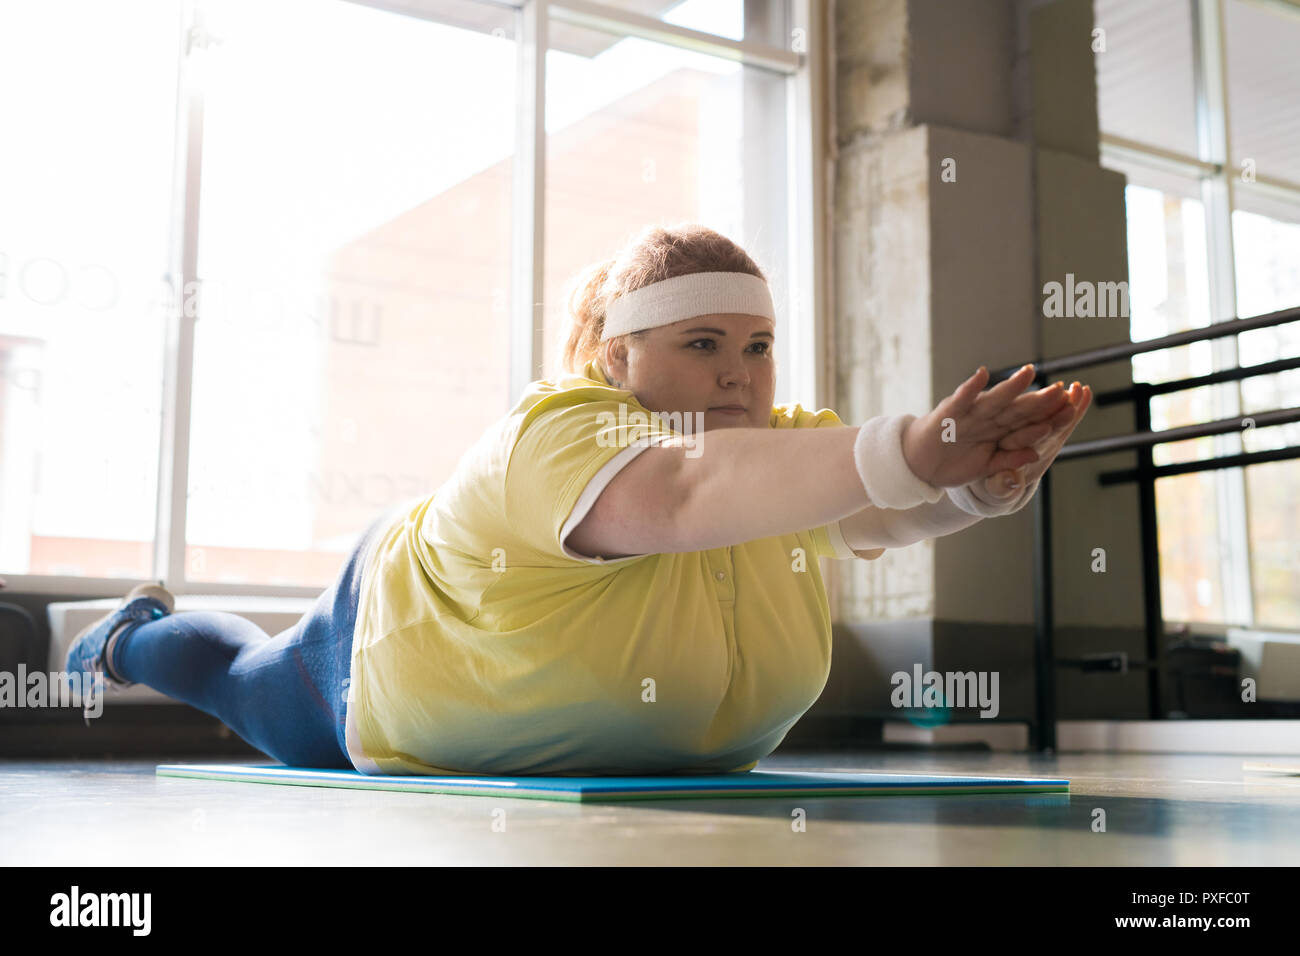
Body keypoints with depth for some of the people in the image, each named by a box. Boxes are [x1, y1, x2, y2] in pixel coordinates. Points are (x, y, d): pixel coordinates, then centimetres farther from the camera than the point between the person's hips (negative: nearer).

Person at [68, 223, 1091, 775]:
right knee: (257, 686, 28)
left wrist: (987, 480, -64)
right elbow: (676, 491, -63)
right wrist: (908, 453, -76)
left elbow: (889, 507, -42)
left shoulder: (793, 446, -23)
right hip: (394, 647, -4)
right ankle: (138, 635, 59)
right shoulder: (553, 433, -42)